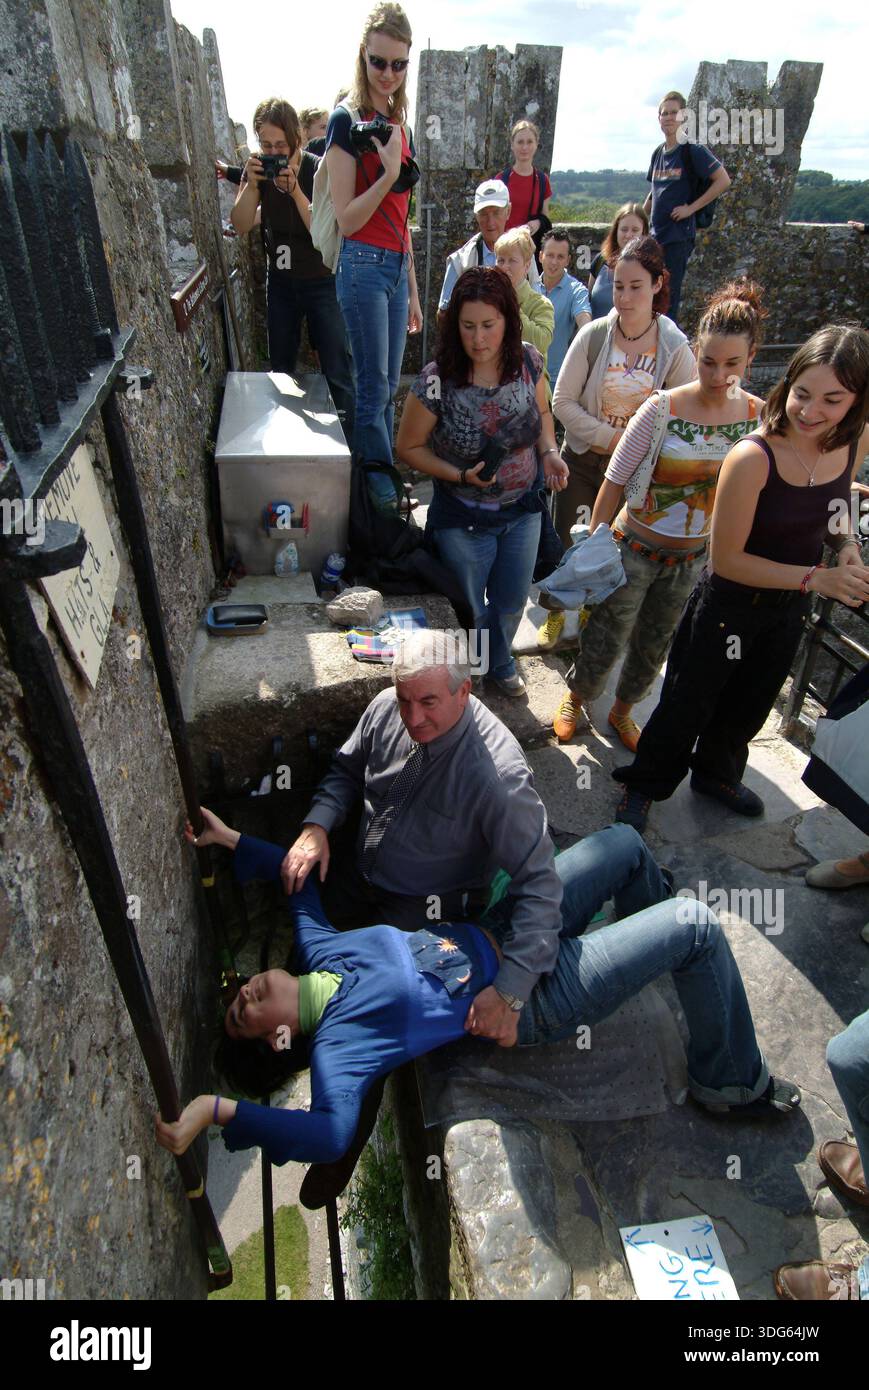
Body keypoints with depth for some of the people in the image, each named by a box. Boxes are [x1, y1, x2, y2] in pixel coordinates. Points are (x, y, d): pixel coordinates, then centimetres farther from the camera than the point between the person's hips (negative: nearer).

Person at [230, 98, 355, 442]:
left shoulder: (318, 169, -16)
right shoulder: (257, 169, -4)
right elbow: (240, 226, -9)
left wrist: (295, 190, -33)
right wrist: (251, 185, -24)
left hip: (321, 281, -5)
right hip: (280, 281, 5)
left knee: (337, 371, -9)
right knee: (280, 367, 13)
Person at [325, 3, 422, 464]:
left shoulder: (400, 126, 16)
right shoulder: (347, 120, -6)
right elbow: (347, 220, -9)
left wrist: (413, 290, 20)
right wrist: (390, 172, -19)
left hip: (397, 266, 7)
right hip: (363, 265, -7)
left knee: (388, 388, 9)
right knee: (373, 390, -6)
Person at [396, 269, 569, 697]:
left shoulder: (528, 361, -11)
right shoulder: (437, 381, -23)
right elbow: (409, 447, -11)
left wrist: (548, 451, -10)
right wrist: (460, 476, -24)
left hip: (523, 509, 4)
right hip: (463, 519, -4)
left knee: (511, 602, 22)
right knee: (467, 612, 14)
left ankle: (499, 662, 53)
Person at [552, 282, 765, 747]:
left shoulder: (759, 416, -6)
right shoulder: (663, 408, -18)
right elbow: (615, 481, -11)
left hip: (695, 558, 4)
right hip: (636, 549, -3)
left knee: (653, 647, 20)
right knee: (605, 639, 10)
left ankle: (622, 712, 45)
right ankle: (575, 698, 41)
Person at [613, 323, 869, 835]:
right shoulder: (754, 457, -29)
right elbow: (726, 558, -23)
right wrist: (815, 578, -27)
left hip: (791, 607, 6)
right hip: (731, 605, -6)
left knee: (750, 704, 26)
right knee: (690, 703, 11)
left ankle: (717, 773, 54)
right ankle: (644, 785, 36)